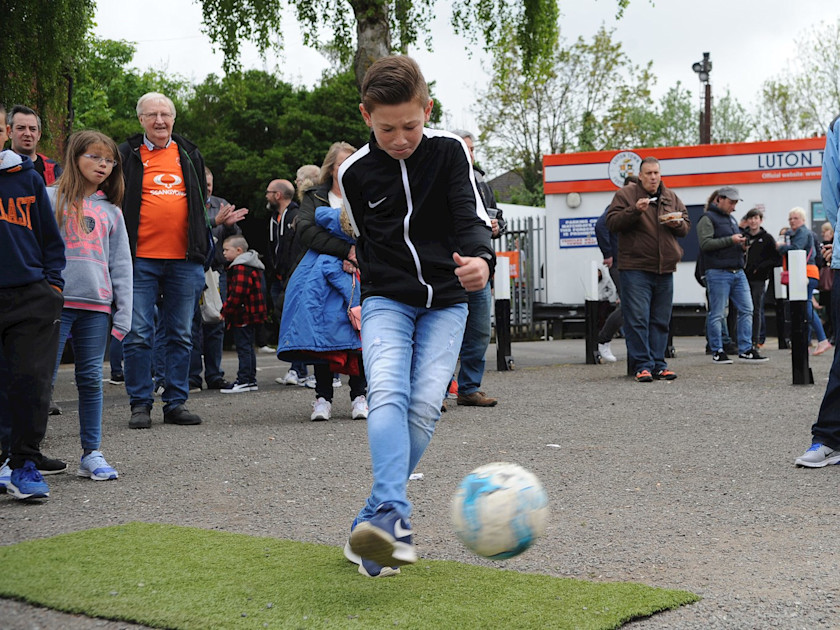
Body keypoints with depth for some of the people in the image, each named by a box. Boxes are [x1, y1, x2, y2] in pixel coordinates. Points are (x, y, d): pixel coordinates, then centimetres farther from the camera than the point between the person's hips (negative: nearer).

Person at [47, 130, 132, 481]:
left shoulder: (111, 211, 17)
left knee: (91, 379, 5)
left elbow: (121, 266, 15)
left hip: (96, 306, 3)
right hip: (56, 302, -3)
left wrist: (123, 315, 8)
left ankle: (91, 454, 11)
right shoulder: (51, 198, 7)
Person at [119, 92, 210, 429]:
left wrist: (202, 249, 14)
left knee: (181, 335, 6)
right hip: (140, 259, -3)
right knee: (138, 335, -3)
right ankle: (140, 404, 5)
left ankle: (176, 403, 13)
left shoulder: (189, 155, 14)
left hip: (183, 260, 3)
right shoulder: (126, 155, 5)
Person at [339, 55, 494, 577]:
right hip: (386, 300, 0)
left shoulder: (449, 151, -5)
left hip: (445, 303, 0)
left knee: (424, 408, -13)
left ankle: (372, 519, -1)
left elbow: (472, 216, -15)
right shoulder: (355, 173, 0)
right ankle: (393, 517, -38)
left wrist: (481, 259, -36)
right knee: (388, 394, -24)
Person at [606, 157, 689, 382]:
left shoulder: (671, 198, 16)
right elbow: (612, 222, -8)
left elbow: (686, 226, 19)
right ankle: (642, 365, -4)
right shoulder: (625, 195, 1)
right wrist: (635, 210, -21)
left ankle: (658, 364, 13)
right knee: (637, 319, -7)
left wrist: (677, 223, -4)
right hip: (635, 268, -5)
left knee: (660, 321, 8)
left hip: (664, 270, 5)